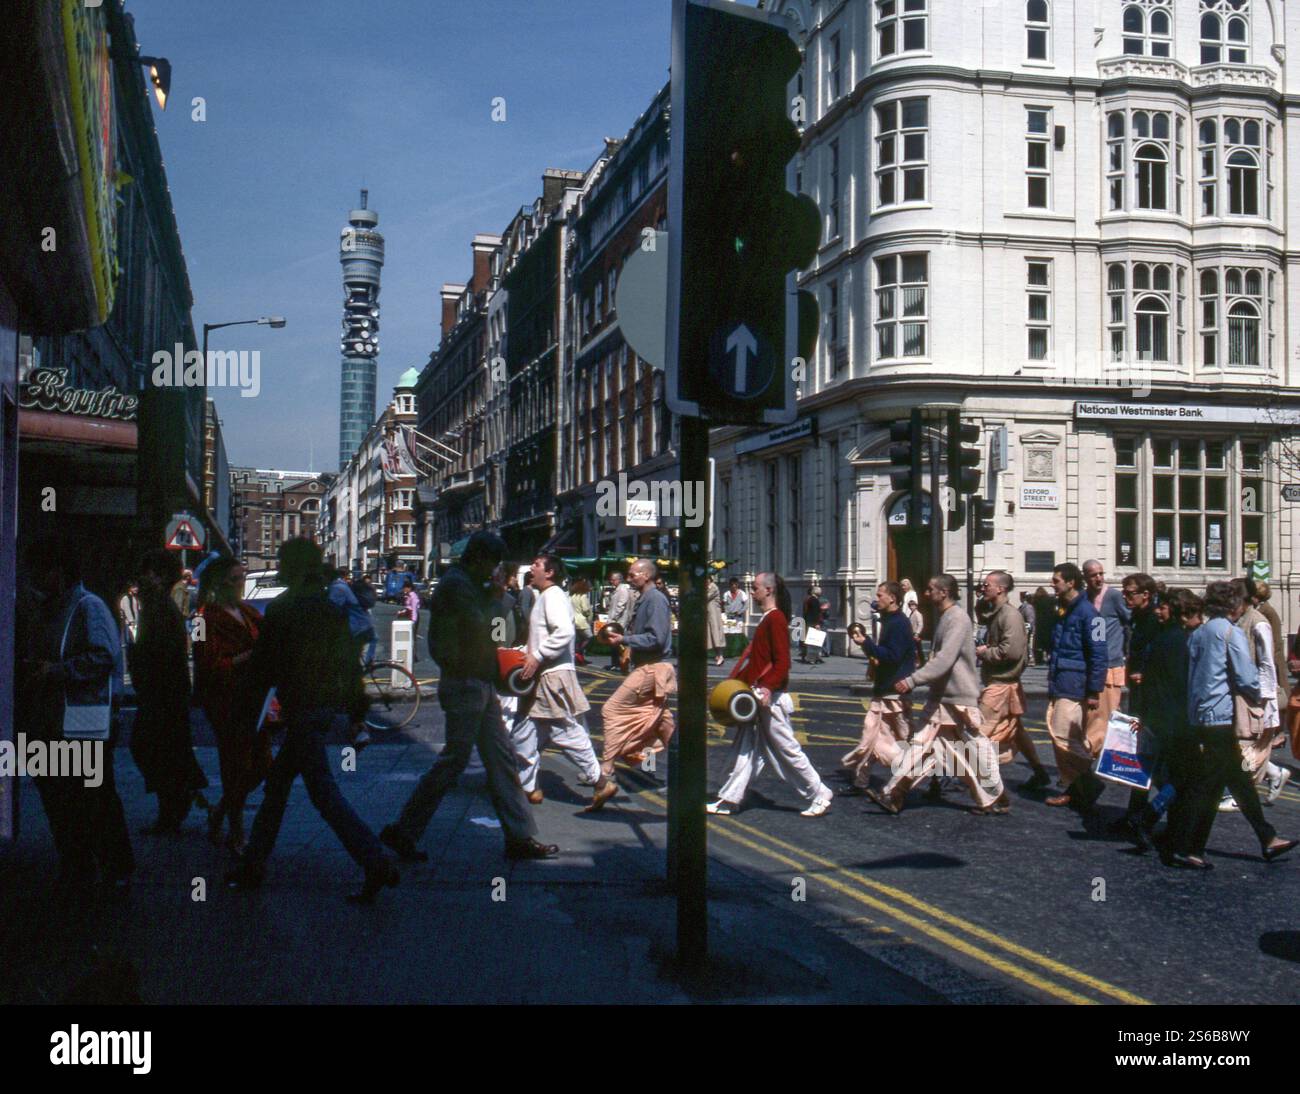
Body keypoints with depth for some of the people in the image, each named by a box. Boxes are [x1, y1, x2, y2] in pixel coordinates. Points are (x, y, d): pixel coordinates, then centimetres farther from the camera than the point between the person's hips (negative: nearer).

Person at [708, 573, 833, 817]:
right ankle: (729, 800, 14)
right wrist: (735, 682, 19)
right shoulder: (766, 619, 15)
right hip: (757, 697, 10)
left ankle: (820, 796, 8)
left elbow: (783, 662, -21)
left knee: (787, 749, -2)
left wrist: (768, 687, -30)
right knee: (744, 749, 10)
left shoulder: (776, 619, -14)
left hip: (770, 698, -10)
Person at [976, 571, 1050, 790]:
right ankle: (1040, 773, 24)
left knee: (982, 731, -7)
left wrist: (985, 653, -14)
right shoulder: (996, 614, 15)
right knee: (1016, 731, 17)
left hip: (1001, 685, -10)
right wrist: (983, 651, 4)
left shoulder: (1010, 615, -16)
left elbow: (1012, 650, -26)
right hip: (998, 682, 10)